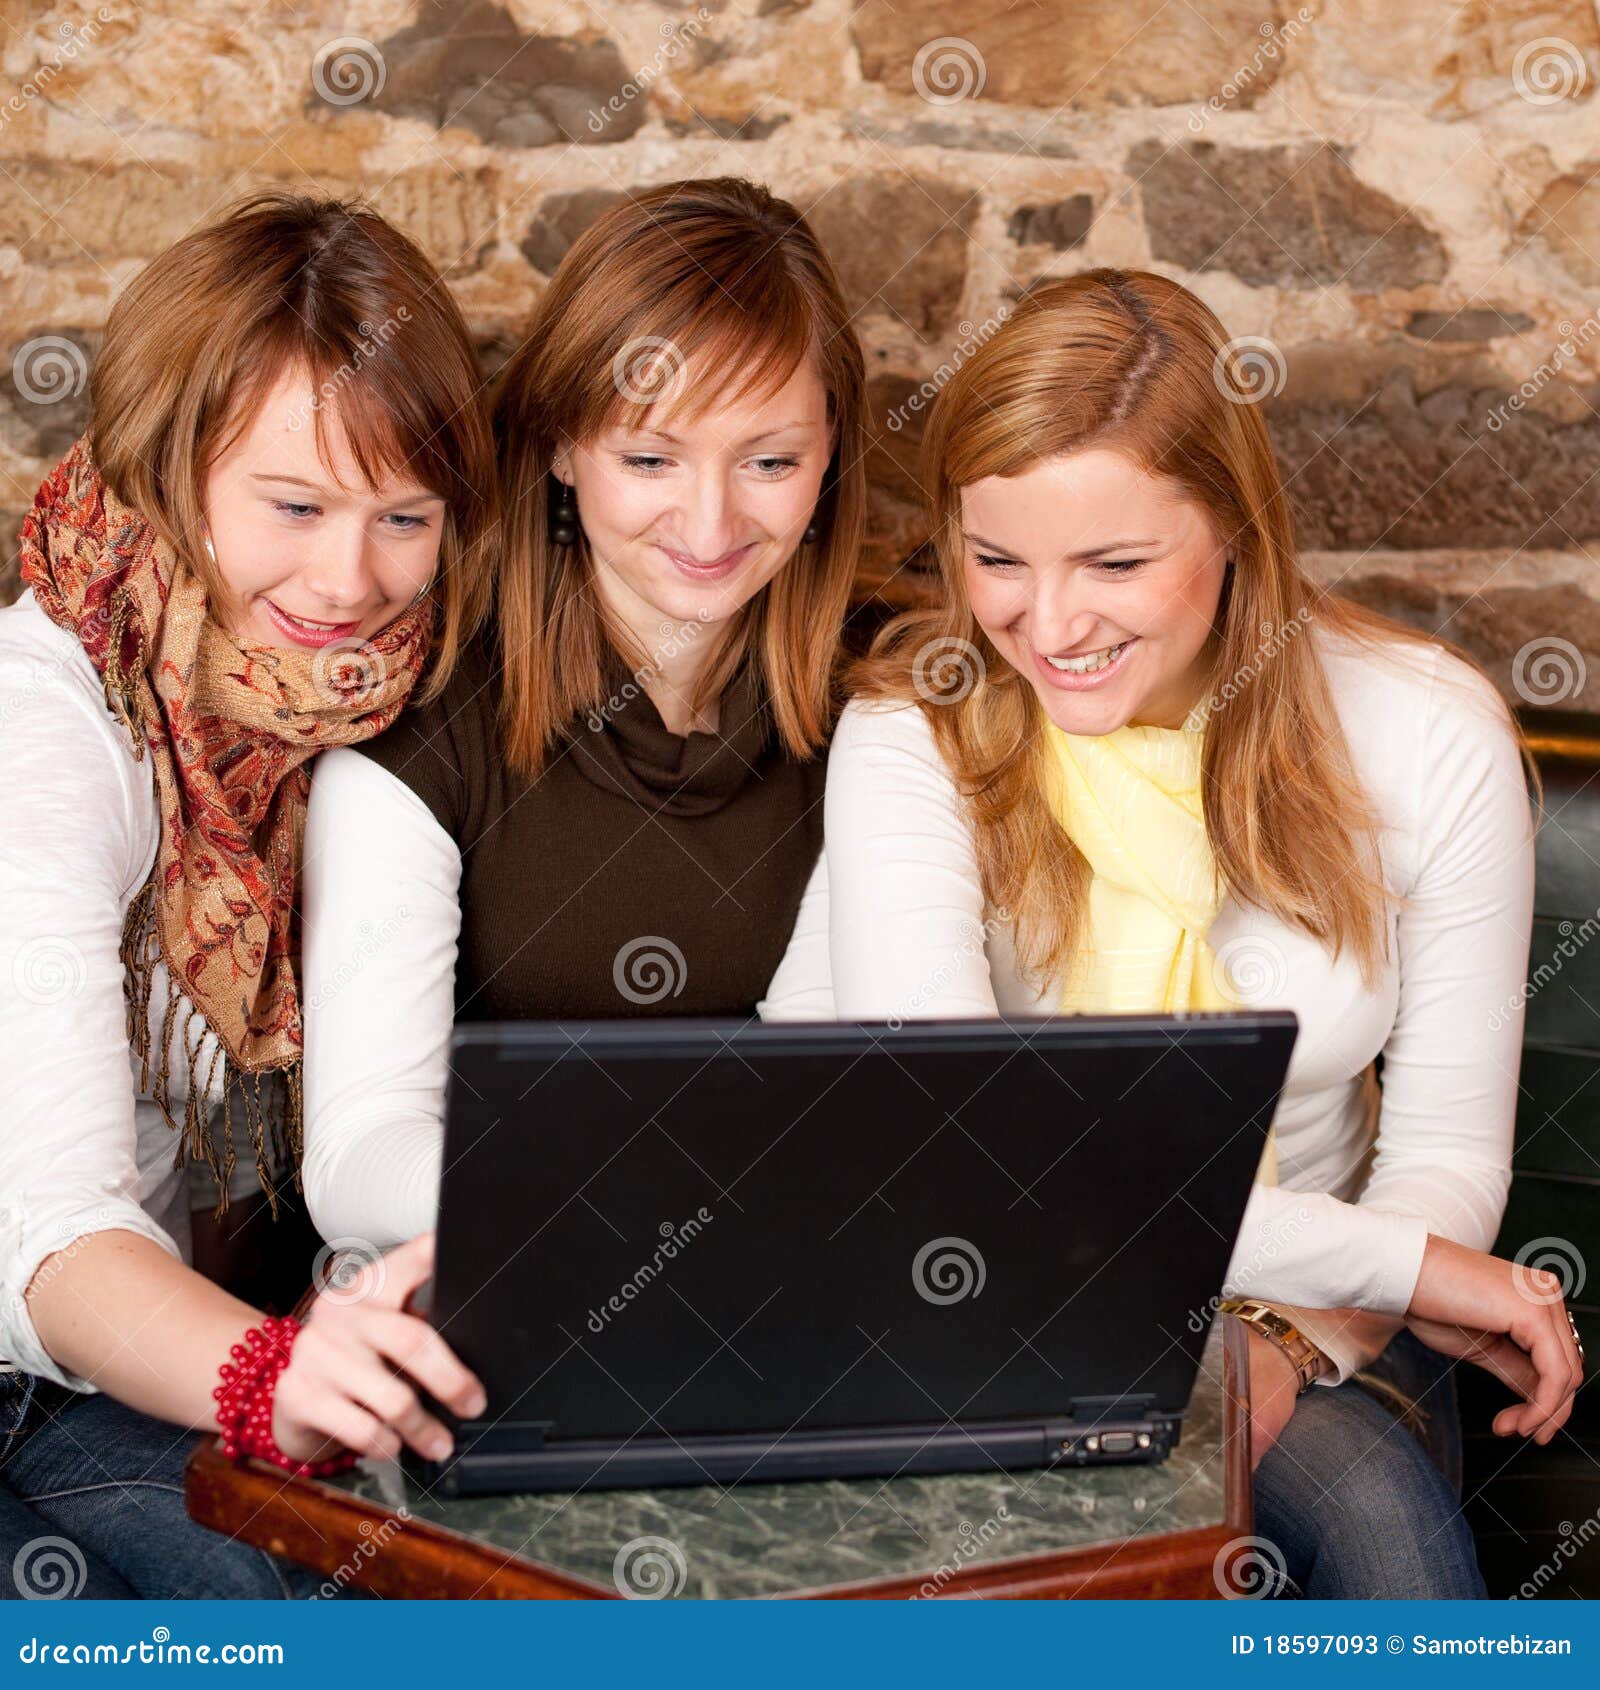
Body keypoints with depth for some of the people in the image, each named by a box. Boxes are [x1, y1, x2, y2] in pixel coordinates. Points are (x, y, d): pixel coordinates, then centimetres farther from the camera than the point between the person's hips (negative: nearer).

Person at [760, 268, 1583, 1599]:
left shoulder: (1427, 732, -8)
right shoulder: (914, 736, -15)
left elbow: (1449, 1154, -3)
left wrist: (1292, 1343, -23)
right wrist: (1399, 1264, -22)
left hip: (1315, 1318, 2)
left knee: (1388, 1542, -28)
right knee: (1375, 1518, -27)